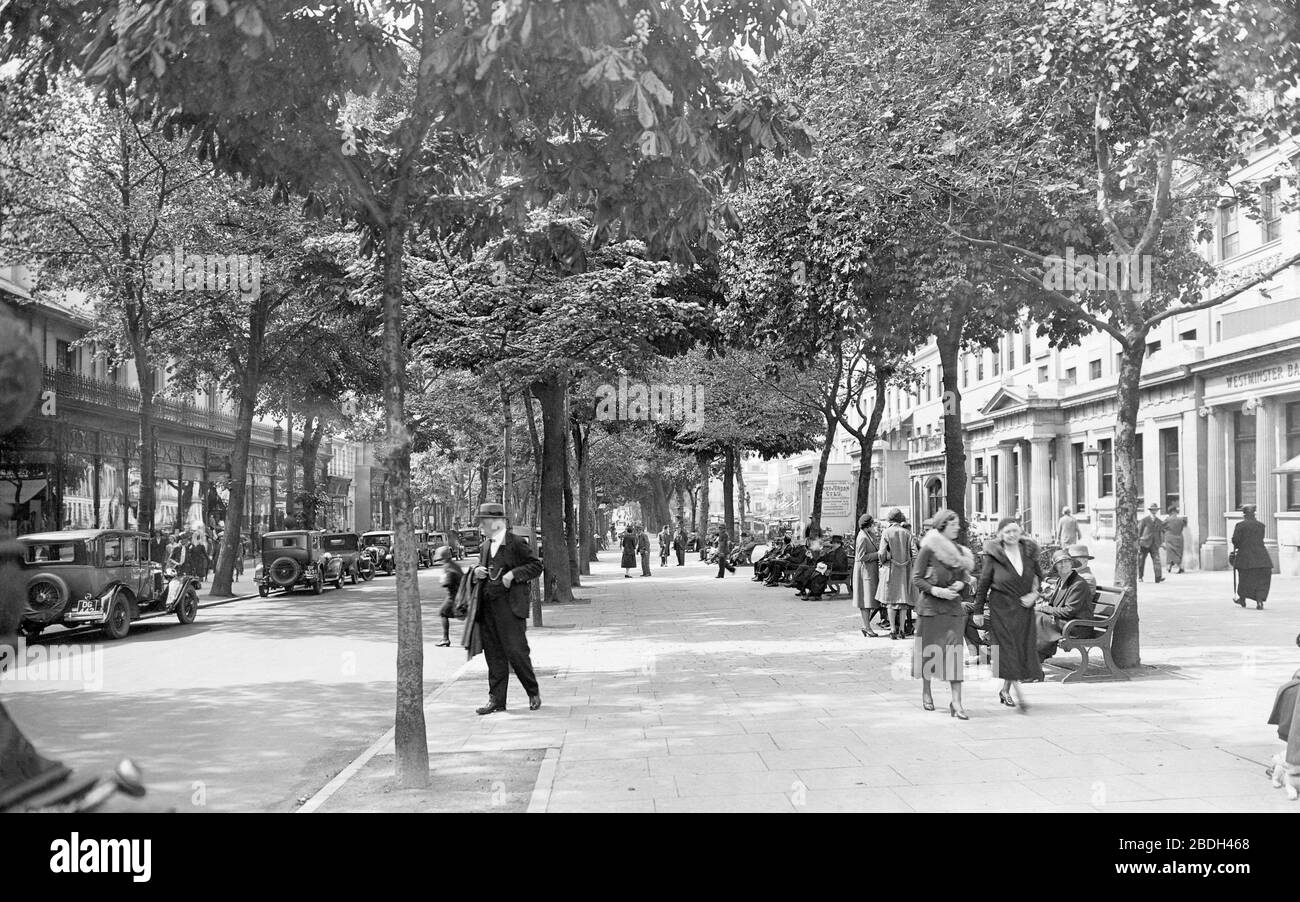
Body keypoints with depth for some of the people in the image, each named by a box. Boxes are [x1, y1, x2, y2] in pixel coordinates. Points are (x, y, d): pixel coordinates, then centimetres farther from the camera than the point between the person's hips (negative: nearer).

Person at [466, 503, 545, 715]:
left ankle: (534, 693, 14)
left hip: (509, 606, -7)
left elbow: (536, 566, -6)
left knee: (516, 651, -6)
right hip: (487, 607, 7)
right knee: (493, 655, 8)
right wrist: (476, 572, 4)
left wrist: (514, 574, -15)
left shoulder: (516, 543, -6)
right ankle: (496, 699, 14)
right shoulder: (485, 546, 15)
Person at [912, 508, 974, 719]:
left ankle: (956, 702, -9)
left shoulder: (959, 551, 12)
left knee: (954, 652, -6)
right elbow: (916, 578, -6)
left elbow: (965, 577, 21)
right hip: (930, 607, -4)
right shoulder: (928, 549, -6)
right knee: (929, 649, 5)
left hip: (953, 607, 4)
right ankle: (926, 693, 26)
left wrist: (961, 584, -1)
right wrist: (935, 590, -18)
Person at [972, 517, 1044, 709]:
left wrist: (1034, 593, -4)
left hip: (1024, 609, 4)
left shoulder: (1029, 551, 3)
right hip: (1001, 608, -4)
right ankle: (1020, 696, -8)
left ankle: (1005, 691, 25)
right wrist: (978, 611, 0)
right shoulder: (993, 555, -8)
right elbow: (983, 584, -2)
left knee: (1023, 650, 8)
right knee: (1008, 650, -7)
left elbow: (1038, 576, 15)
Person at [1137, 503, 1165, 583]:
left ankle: (1158, 578, -21)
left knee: (1157, 560, -13)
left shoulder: (1159, 522, 12)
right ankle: (1140, 577, 21)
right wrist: (1137, 542, -4)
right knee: (1141, 560, 6)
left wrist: (1162, 542, 6)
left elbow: (1162, 532, 17)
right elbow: (1139, 531, 0)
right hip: (1144, 544, -2)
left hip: (1154, 545, 2)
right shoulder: (1144, 520, -1)